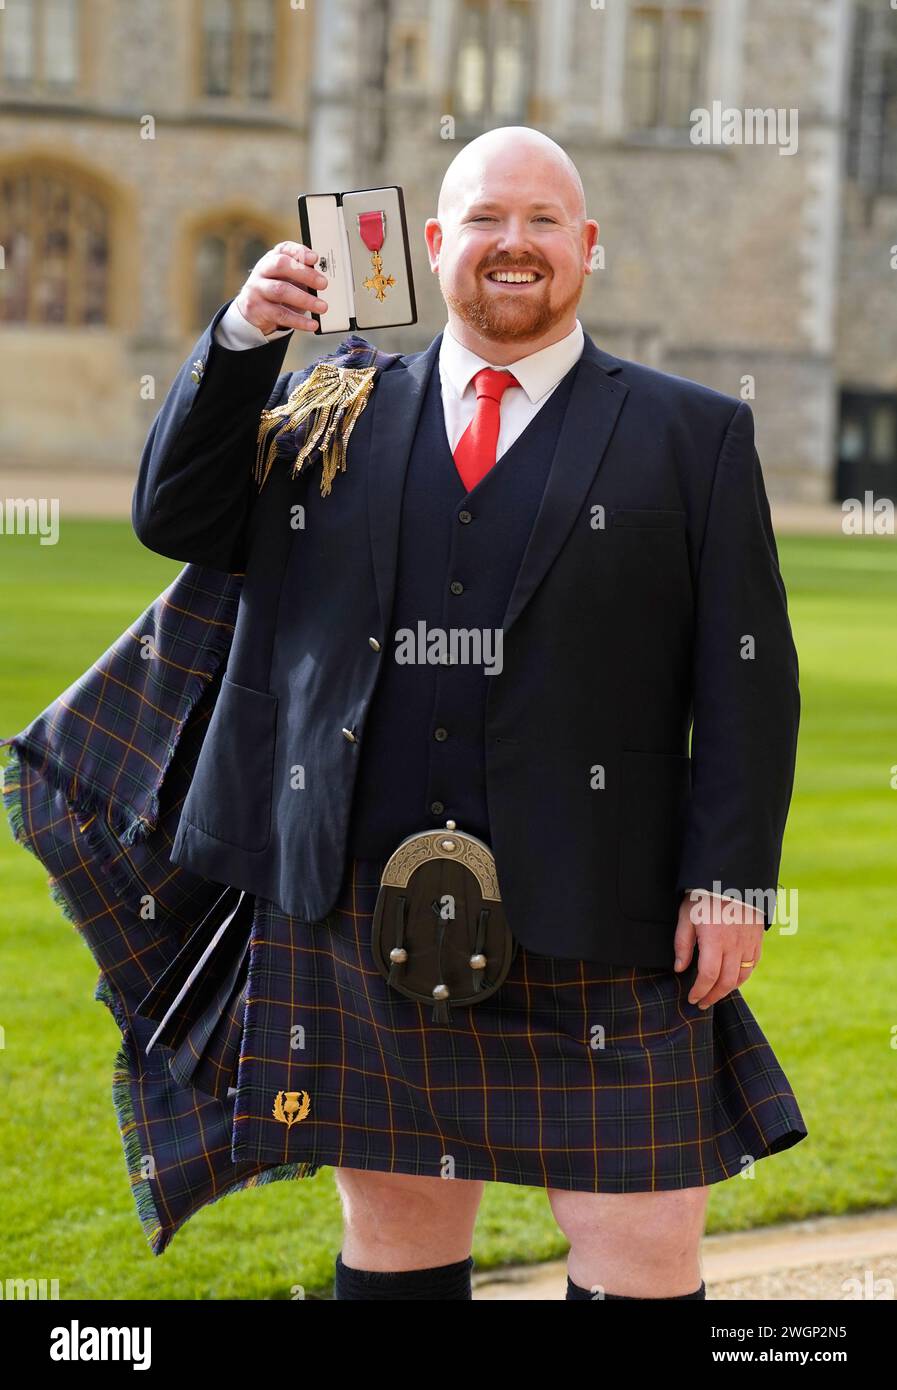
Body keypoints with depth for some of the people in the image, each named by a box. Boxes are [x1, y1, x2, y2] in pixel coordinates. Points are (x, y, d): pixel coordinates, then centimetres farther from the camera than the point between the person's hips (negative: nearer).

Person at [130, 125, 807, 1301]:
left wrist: (730, 883, -7)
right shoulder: (332, 411, 14)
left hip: (592, 929, -2)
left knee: (643, 1261, -1)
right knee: (394, 1246, 12)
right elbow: (175, 519, 9)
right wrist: (242, 339, -4)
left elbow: (748, 678, 2)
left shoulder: (691, 435, 6)